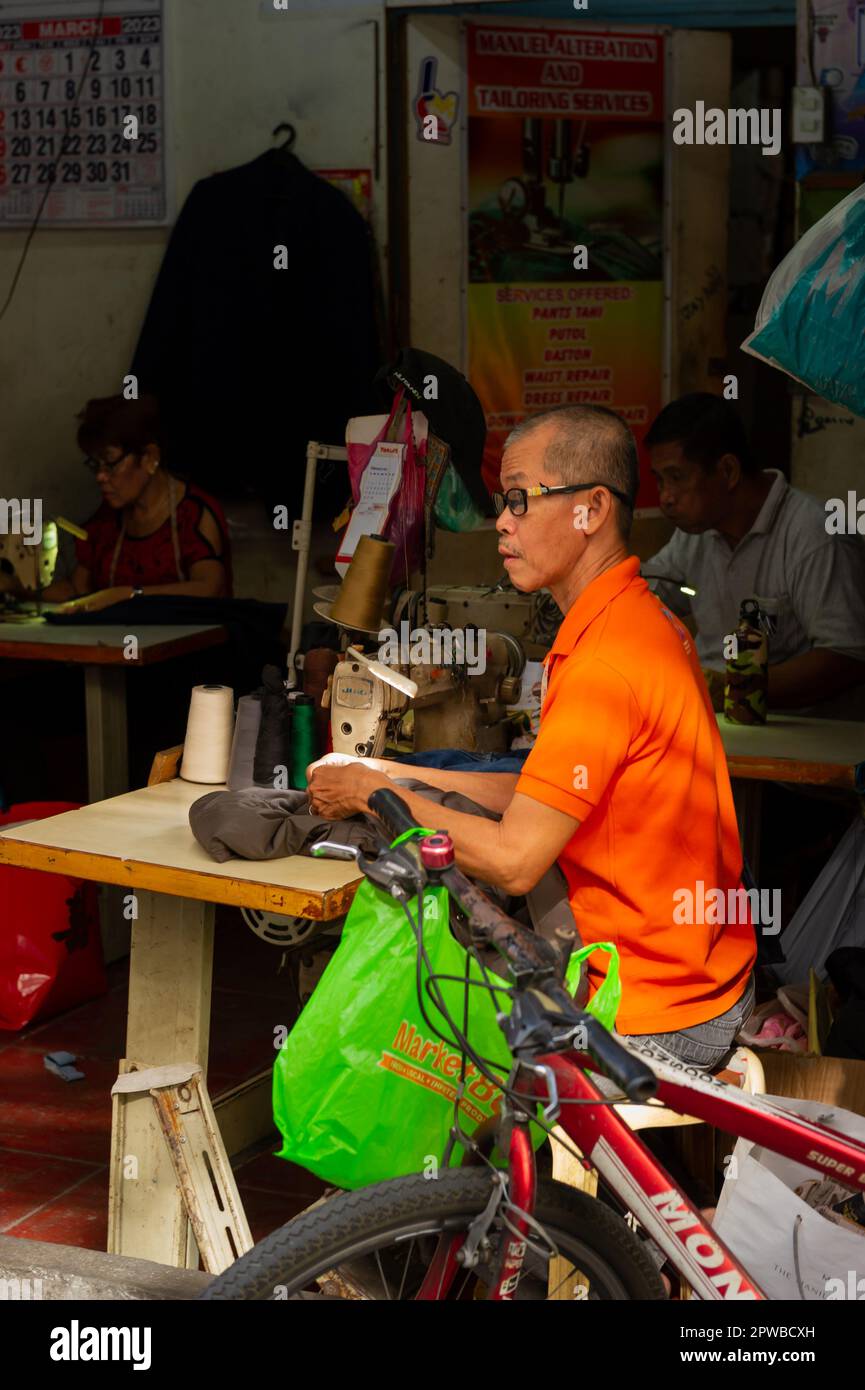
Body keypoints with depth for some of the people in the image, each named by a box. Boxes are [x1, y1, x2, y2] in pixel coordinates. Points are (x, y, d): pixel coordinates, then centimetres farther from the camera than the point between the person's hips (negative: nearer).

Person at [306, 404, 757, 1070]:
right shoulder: (648, 618, 8)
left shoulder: (604, 664, -25)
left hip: (658, 1018, -9)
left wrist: (374, 795, -12)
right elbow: (548, 796, 13)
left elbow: (513, 859, -25)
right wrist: (410, 780, 10)